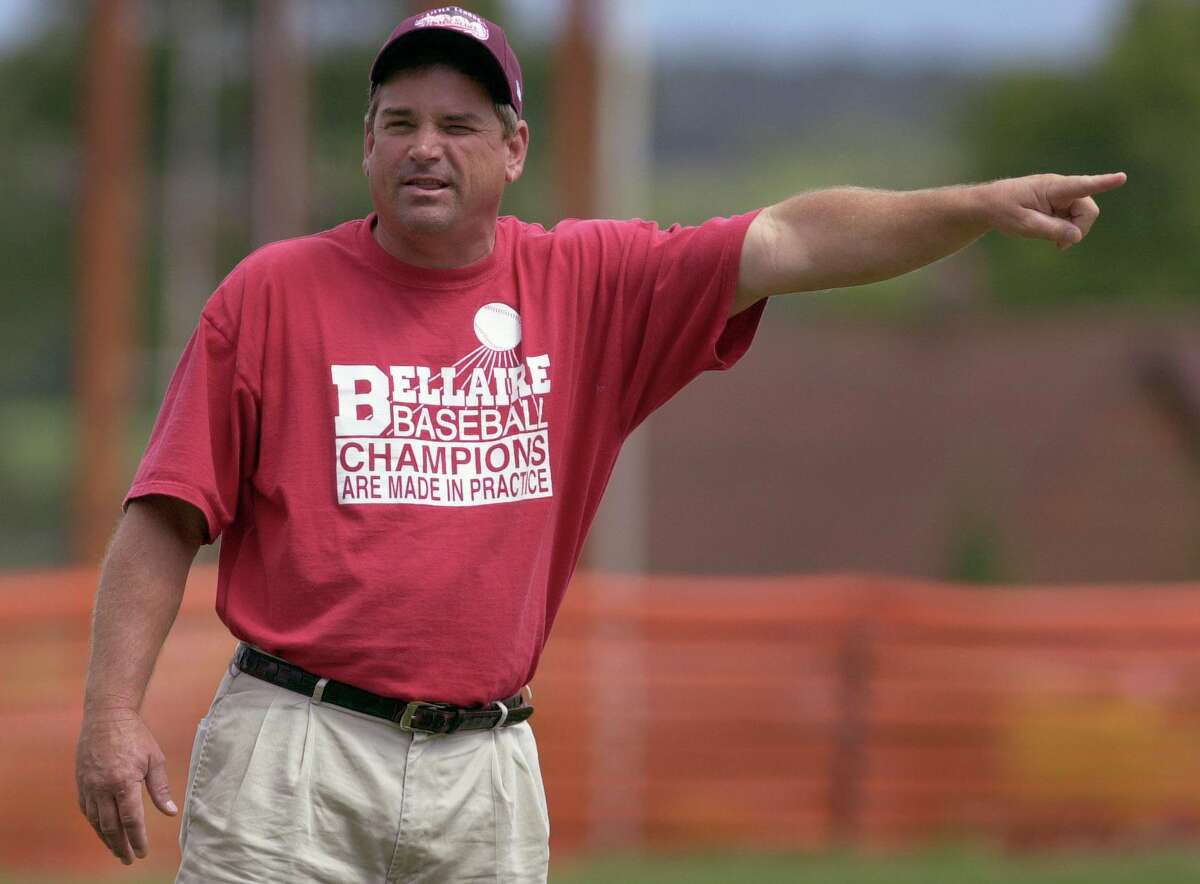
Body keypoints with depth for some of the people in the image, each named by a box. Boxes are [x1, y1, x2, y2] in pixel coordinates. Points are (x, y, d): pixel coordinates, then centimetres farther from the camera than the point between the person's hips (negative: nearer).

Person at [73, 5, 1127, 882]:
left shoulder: (586, 284, 8)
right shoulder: (275, 292, 2)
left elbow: (790, 242, 1)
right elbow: (166, 520, 0)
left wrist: (980, 207, -11)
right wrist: (112, 712, -10)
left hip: (488, 765, 3)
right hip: (297, 759, -3)